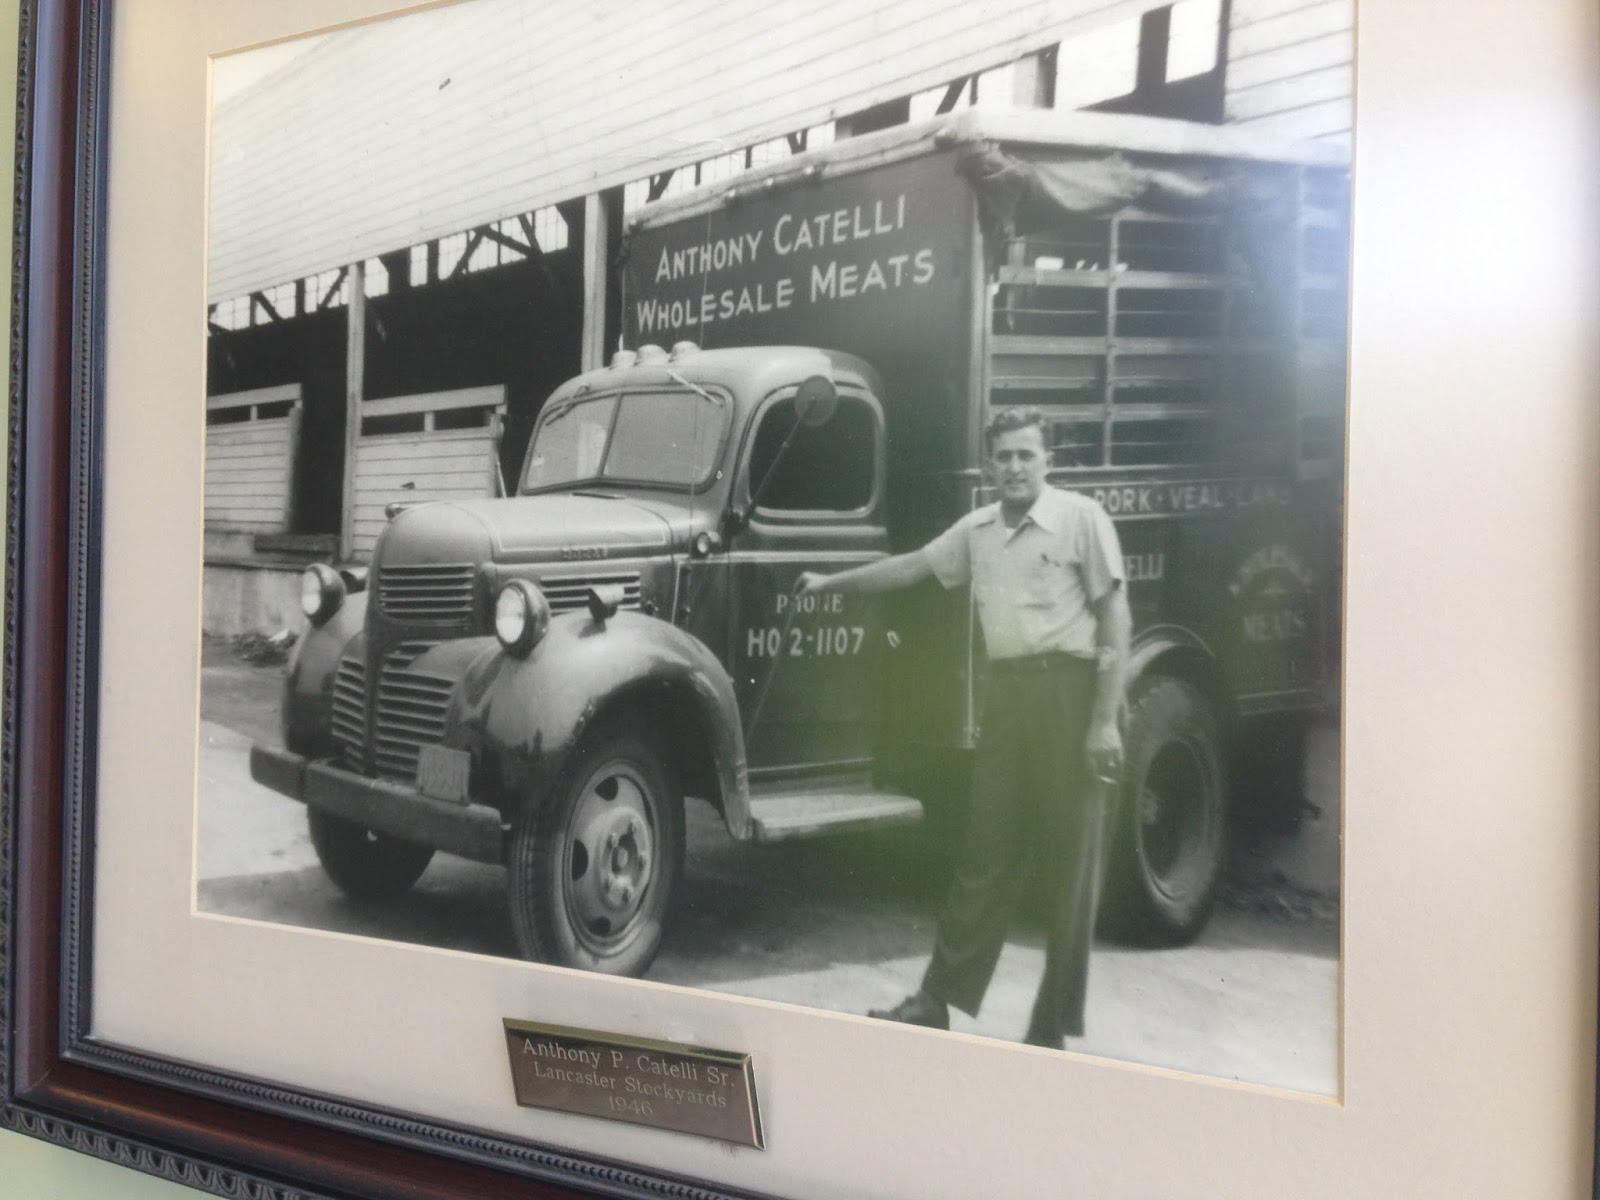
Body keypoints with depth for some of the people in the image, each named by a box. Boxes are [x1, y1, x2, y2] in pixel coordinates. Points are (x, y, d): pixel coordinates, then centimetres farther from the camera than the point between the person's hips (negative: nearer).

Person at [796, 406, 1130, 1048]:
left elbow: (1115, 620, -8)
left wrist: (1105, 721, -14)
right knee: (983, 853, 11)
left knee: (1070, 862, 2)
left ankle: (1052, 1028, 13)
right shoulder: (977, 529, 12)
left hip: (1069, 689, -6)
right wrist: (833, 582, 32)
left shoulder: (1081, 517, -6)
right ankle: (937, 1000, 20)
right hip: (1006, 692, 6)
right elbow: (912, 566, 26)